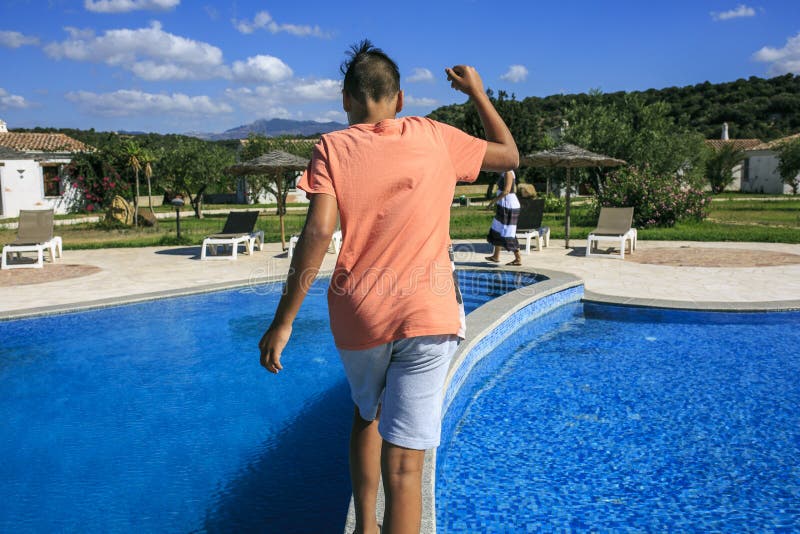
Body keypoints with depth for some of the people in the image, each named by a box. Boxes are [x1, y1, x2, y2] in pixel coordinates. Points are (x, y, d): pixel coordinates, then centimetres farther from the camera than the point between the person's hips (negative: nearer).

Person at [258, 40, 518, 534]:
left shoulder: (333, 149, 1)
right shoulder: (434, 137, 5)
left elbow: (319, 233, -11)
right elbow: (509, 155, 19)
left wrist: (283, 323, -9)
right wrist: (478, 93, 30)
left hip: (359, 316, 1)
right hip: (426, 313, -1)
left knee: (367, 415, 29)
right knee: (403, 463, -1)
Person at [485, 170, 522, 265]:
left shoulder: (508, 173, -16)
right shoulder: (505, 173, 13)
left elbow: (506, 190, -24)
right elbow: (514, 190, 19)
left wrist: (494, 200, -15)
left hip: (508, 207, -10)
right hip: (504, 207, 10)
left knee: (508, 234, -6)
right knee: (497, 231, 16)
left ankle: (518, 259, -1)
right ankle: (496, 256, 26)